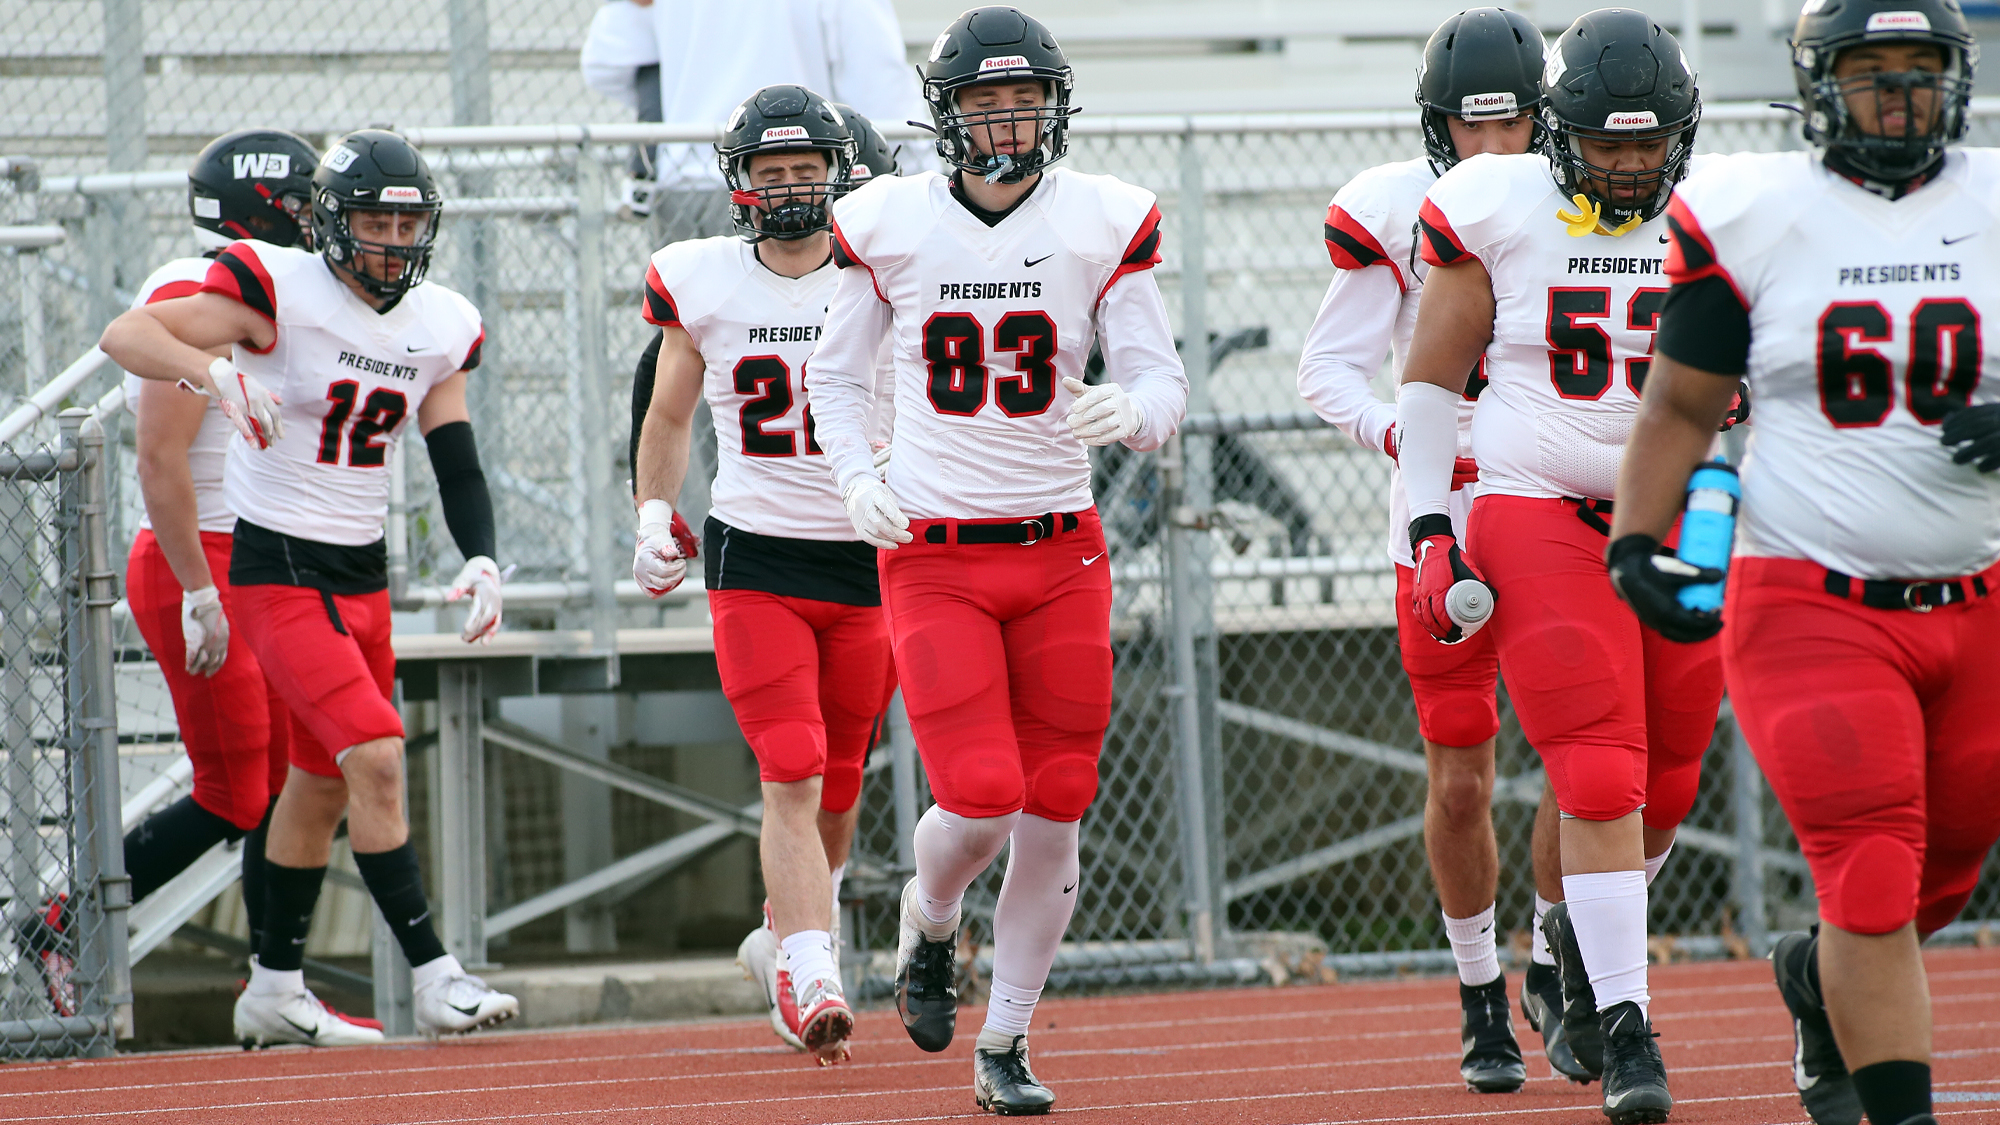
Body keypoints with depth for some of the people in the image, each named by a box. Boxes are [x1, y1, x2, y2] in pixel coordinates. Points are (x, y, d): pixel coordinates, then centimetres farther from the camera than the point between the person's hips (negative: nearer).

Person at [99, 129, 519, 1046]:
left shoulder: (440, 326, 5)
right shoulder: (280, 289, -15)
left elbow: (457, 463, 9)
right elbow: (127, 335, -22)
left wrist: (480, 559, -8)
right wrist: (216, 372, -40)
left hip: (363, 572, 7)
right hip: (278, 568, -7)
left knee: (323, 781, 15)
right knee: (376, 757, -17)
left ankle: (273, 990, 28)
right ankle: (435, 979, -16)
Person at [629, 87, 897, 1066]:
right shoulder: (700, 284, 1)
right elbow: (667, 416, 15)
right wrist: (655, 519, 5)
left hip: (868, 561, 1)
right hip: (754, 561, -1)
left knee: (836, 793, 11)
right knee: (791, 779, -15)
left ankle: (781, 940, 35)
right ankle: (812, 981, -20)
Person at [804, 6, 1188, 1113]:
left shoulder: (1100, 224, -2)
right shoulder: (890, 225, -2)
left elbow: (1161, 384, -1)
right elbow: (836, 374, 11)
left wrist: (1131, 409, -25)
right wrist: (857, 479, -6)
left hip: (1060, 555, 2)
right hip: (935, 556, -2)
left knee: (1053, 815, 2)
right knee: (980, 799, -13)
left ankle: (1004, 1049, 17)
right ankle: (927, 927, 22)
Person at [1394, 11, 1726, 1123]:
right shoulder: (1497, 211, -4)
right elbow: (1431, 378, 3)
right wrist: (1432, 528, -3)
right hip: (1539, 519, -3)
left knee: (1665, 790, 8)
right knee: (1600, 778, -13)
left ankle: (1581, 931, 38)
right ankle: (1627, 1034, -11)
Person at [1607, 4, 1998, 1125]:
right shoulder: (1754, 217, -2)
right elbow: (1681, 408, 6)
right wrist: (1638, 544, -4)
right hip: (1814, 607, -3)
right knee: (1873, 880, -14)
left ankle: (1820, 978, 45)